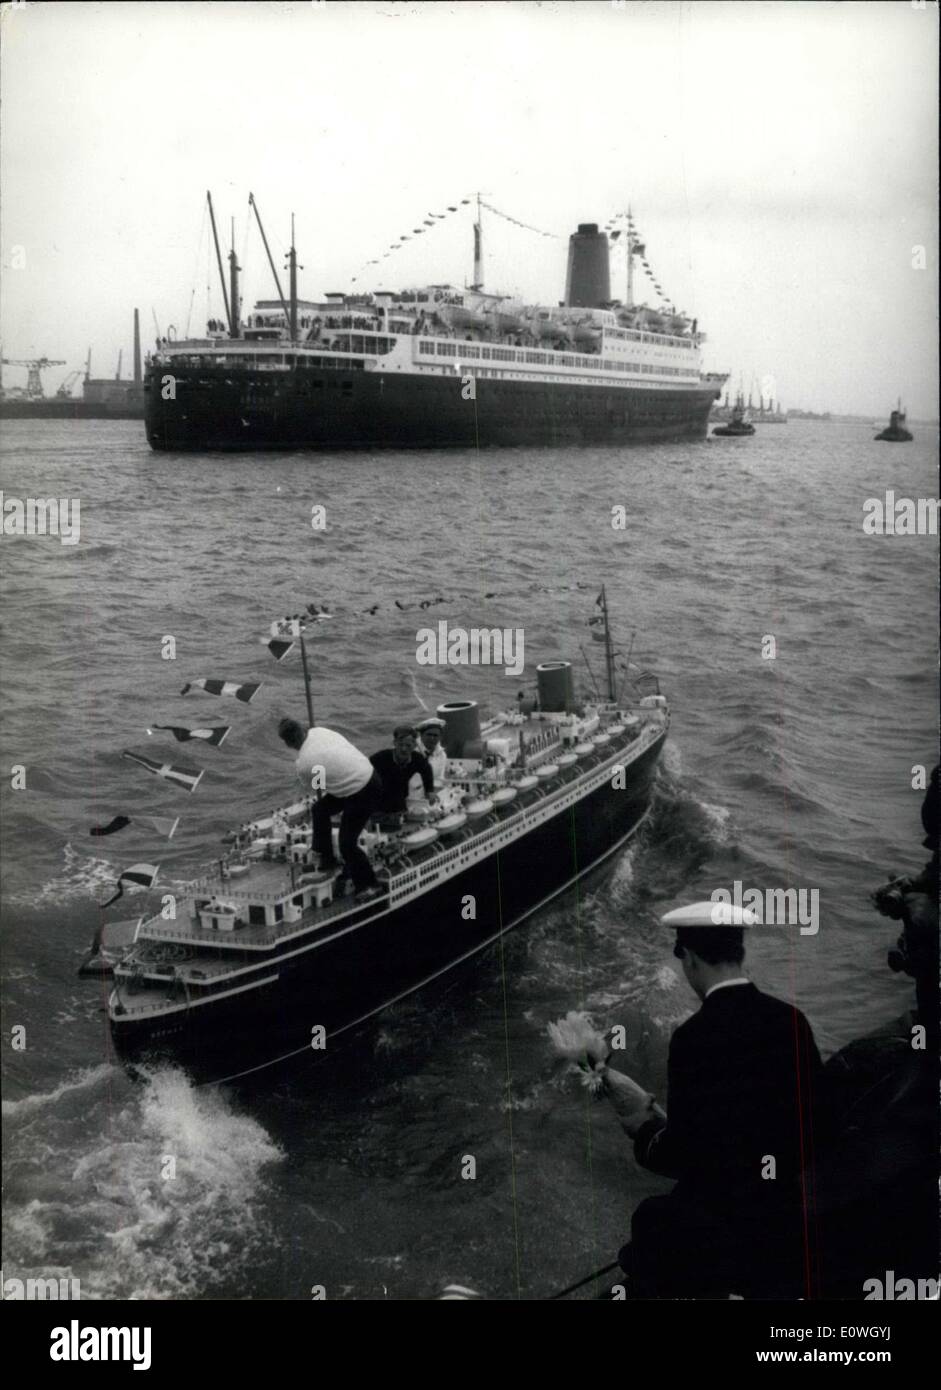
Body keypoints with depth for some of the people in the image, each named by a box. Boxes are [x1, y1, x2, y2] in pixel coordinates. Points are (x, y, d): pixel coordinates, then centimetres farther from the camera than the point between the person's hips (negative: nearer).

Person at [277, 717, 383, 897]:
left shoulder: (302, 764, -17)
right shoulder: (318, 731, -3)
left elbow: (314, 789, 3)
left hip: (364, 794, -9)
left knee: (347, 843, 1)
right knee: (320, 809, 20)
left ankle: (367, 885, 18)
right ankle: (325, 859, 33)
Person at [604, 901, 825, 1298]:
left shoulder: (695, 1036, -19)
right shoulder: (790, 1020, -2)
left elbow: (683, 1153, -16)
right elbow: (813, 1118, 7)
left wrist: (645, 1128, 2)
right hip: (783, 1212, 7)